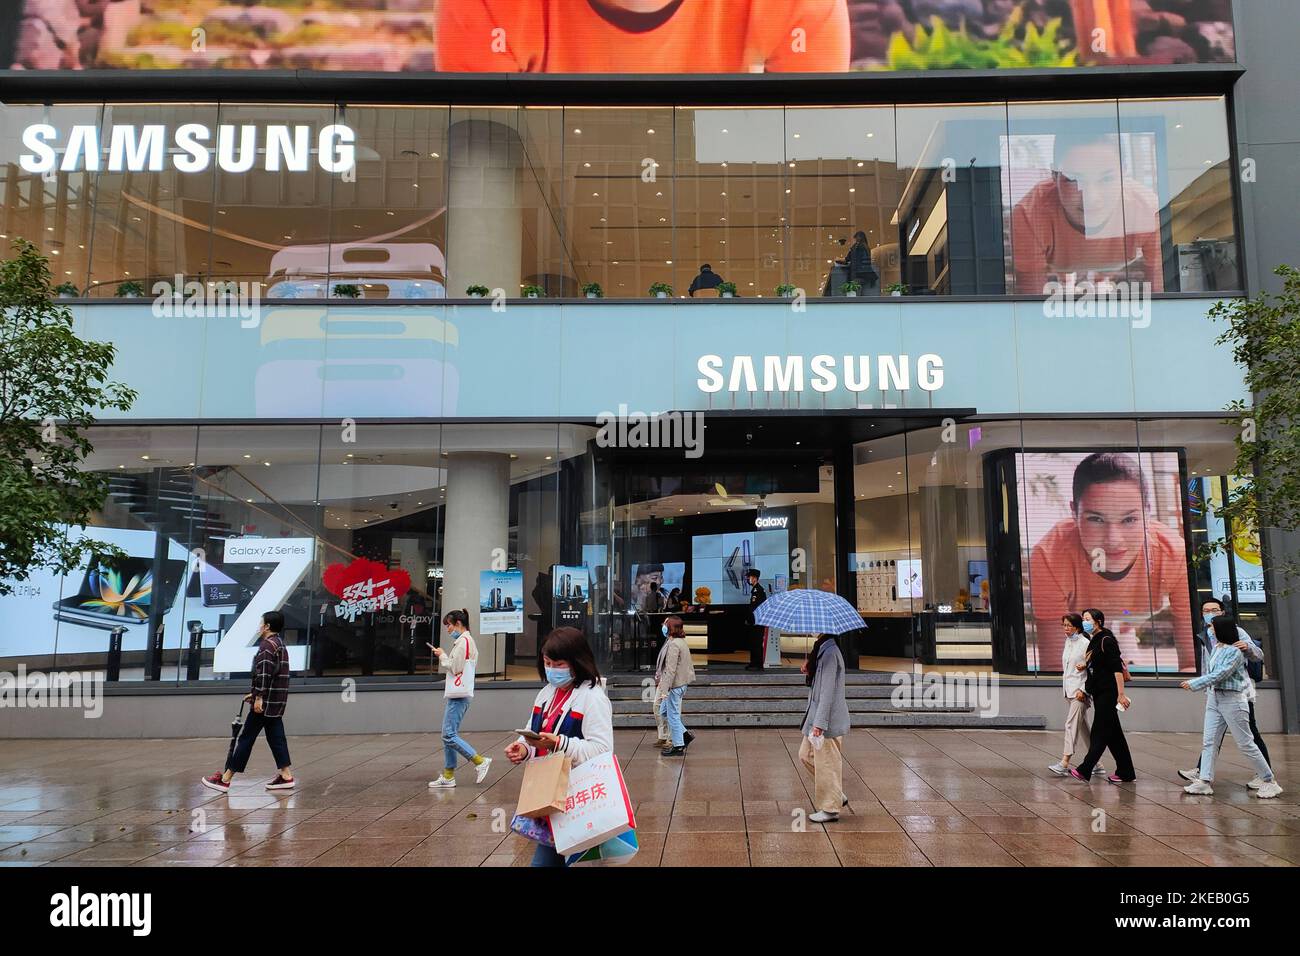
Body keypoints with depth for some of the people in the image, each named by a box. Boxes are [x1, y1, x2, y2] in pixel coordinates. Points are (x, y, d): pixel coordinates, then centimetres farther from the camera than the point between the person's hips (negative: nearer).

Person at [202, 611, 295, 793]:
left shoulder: (267, 645, -11)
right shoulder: (280, 644, 19)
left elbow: (264, 674, -21)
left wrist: (259, 697, -22)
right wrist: (255, 694, 26)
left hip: (266, 702, -9)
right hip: (277, 702, 9)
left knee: (246, 738, -3)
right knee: (275, 737, 9)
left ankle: (225, 779, 3)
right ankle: (286, 776, 7)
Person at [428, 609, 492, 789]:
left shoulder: (463, 641, -11)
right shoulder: (467, 640, 21)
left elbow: (455, 668, -15)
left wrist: (442, 655, -2)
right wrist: (443, 656, 12)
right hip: (457, 694, 11)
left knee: (449, 735, -12)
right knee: (449, 735, 11)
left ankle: (480, 761, -7)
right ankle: (448, 776, 14)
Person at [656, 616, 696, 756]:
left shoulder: (673, 644, -20)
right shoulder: (682, 641, 10)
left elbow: (670, 670, -24)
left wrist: (664, 690, -23)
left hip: (675, 685, -10)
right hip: (681, 683, 10)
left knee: (673, 715, 1)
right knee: (664, 711, 19)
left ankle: (678, 747, 11)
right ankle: (685, 734, 22)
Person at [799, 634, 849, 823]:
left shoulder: (830, 653, -20)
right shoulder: (821, 650, 10)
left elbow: (828, 690, -22)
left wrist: (819, 723, -22)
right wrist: (809, 672, -3)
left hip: (829, 718, -10)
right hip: (817, 715, 10)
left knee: (826, 763, 1)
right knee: (806, 755, 18)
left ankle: (830, 809, 14)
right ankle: (838, 796, 26)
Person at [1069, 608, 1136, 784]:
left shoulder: (1107, 641, -13)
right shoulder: (1093, 641, 14)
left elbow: (1117, 668, -18)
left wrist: (1121, 694, -21)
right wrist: (1083, 667, 8)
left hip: (1108, 693, -9)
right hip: (1099, 693, 9)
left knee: (1100, 732, -7)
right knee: (1113, 734, 12)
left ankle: (1085, 770, -8)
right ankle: (1126, 772, 17)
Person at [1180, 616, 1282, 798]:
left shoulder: (1235, 652, -16)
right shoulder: (1216, 648, 9)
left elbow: (1219, 675, -21)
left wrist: (1193, 684, -20)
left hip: (1232, 699, -8)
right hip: (1213, 698, 8)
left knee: (1245, 744, 1)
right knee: (1208, 741, 1)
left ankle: (1269, 781, 15)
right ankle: (1204, 781, 0)